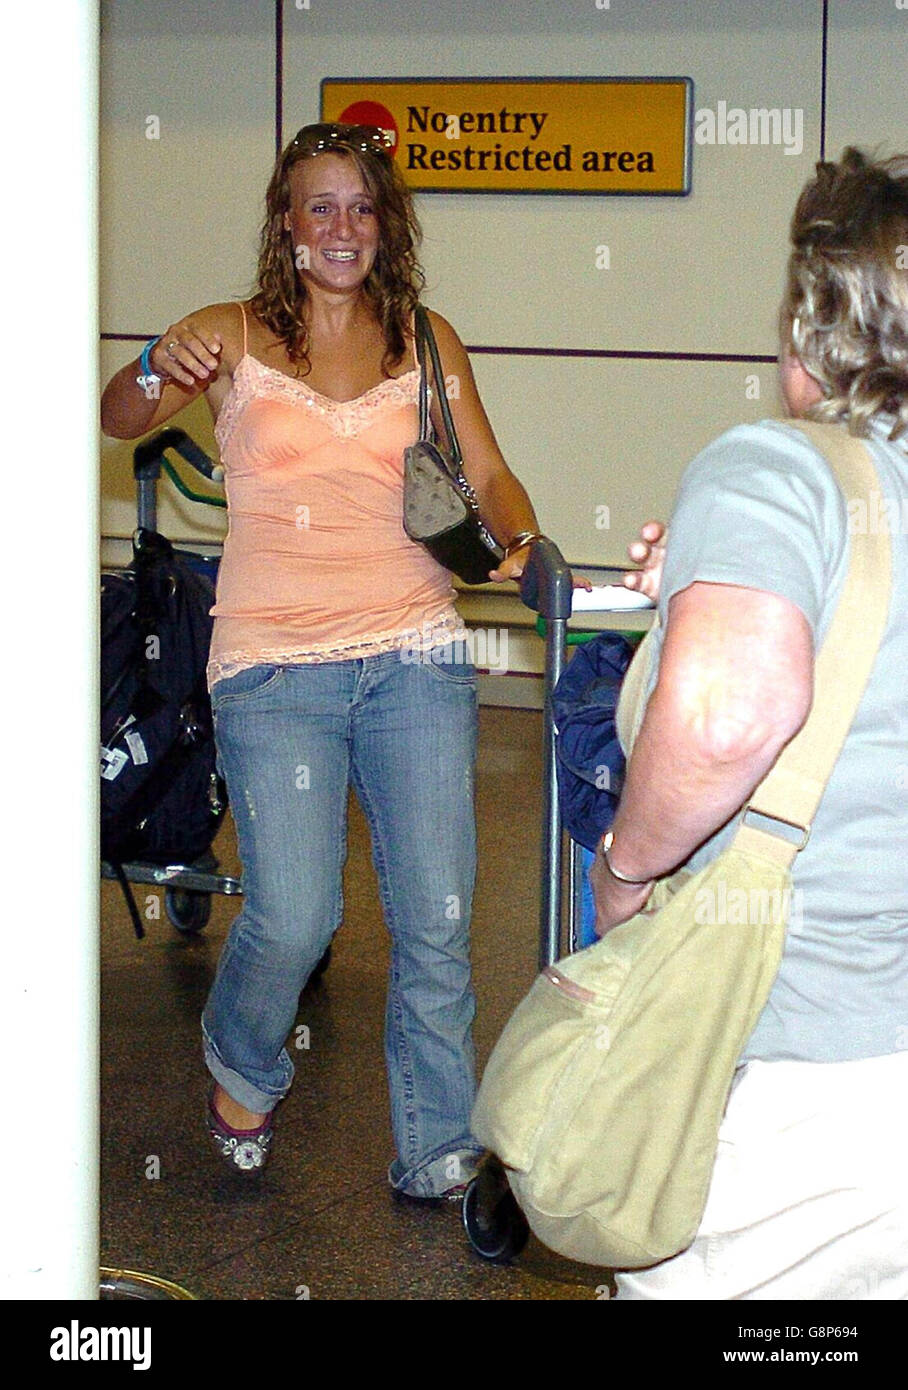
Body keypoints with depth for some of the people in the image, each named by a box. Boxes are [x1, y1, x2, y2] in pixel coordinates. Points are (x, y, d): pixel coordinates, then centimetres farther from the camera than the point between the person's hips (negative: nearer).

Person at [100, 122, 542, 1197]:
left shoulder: (427, 343, 13)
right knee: (293, 918, -10)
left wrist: (520, 541, -10)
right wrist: (159, 373, -27)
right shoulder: (234, 336, 6)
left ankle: (439, 1153, 12)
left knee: (437, 919, -3)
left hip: (415, 653, 2)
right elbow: (117, 420, -4)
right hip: (275, 664, -2)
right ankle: (240, 1069, 22)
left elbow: (489, 477, 12)